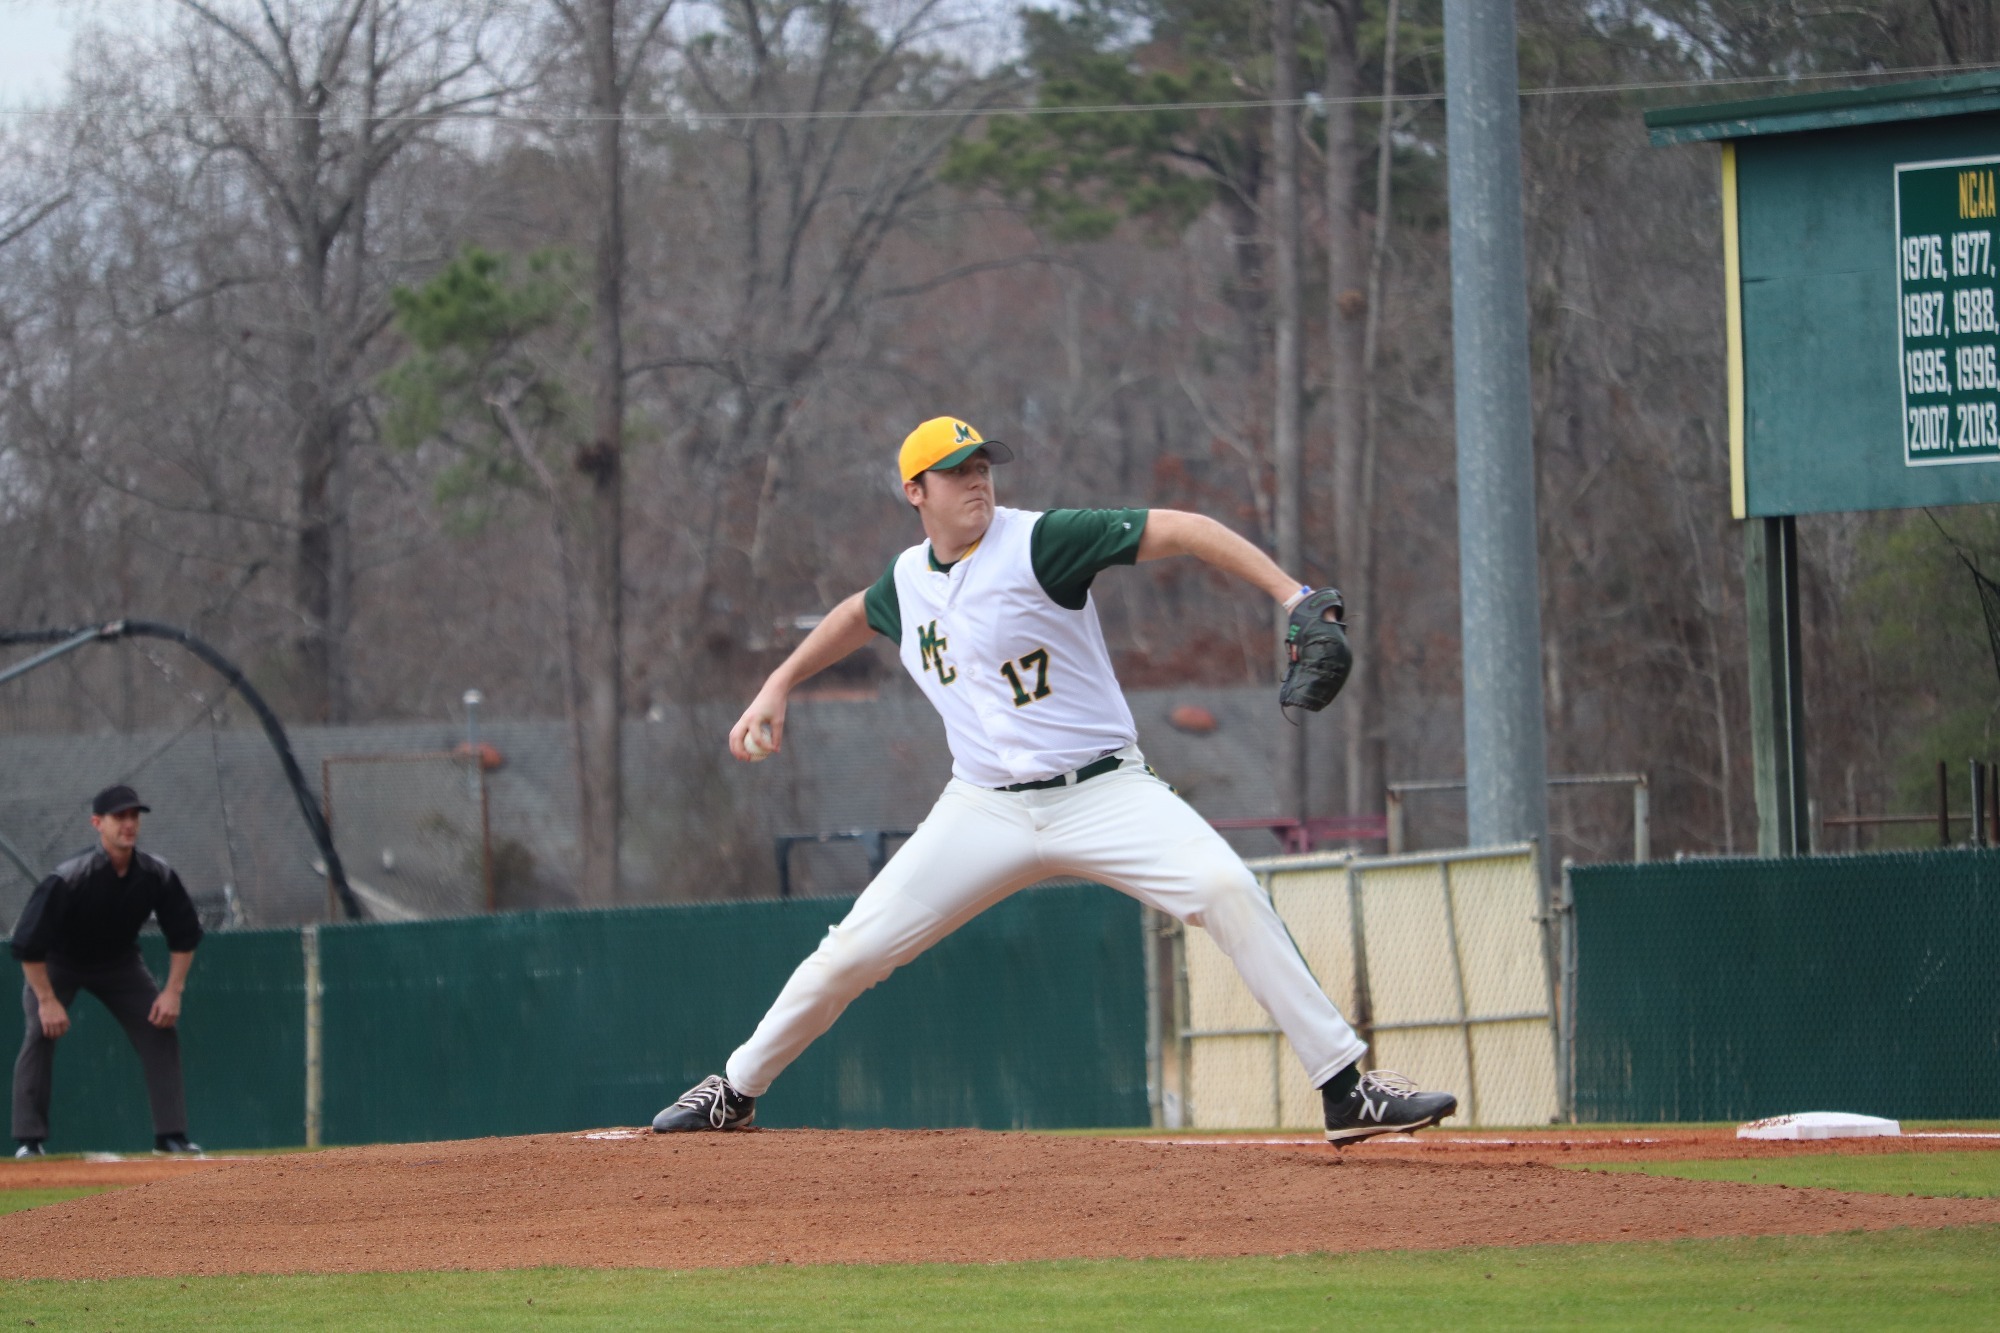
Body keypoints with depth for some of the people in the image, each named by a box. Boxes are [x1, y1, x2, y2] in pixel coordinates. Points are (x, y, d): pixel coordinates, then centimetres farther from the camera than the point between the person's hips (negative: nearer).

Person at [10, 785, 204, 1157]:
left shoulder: (157, 875, -21)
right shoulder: (69, 879, -35)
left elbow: (185, 935, -7)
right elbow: (27, 943, -29)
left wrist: (173, 991, -13)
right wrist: (47, 1000, -27)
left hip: (120, 963, 4)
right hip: (58, 963, -4)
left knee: (161, 1031, -6)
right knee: (41, 1032, -21)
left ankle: (171, 1135, 0)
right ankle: (30, 1140, -15)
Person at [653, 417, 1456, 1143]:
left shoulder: (1038, 544, -11)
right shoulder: (907, 581, 7)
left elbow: (1179, 531, -20)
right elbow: (858, 615, 33)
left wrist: (1293, 597, -31)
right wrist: (779, 684, 28)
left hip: (1103, 793, -4)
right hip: (985, 808, 4)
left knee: (1226, 892, -26)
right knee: (851, 953, -1)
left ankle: (1345, 1091, -22)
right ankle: (735, 1092, 20)